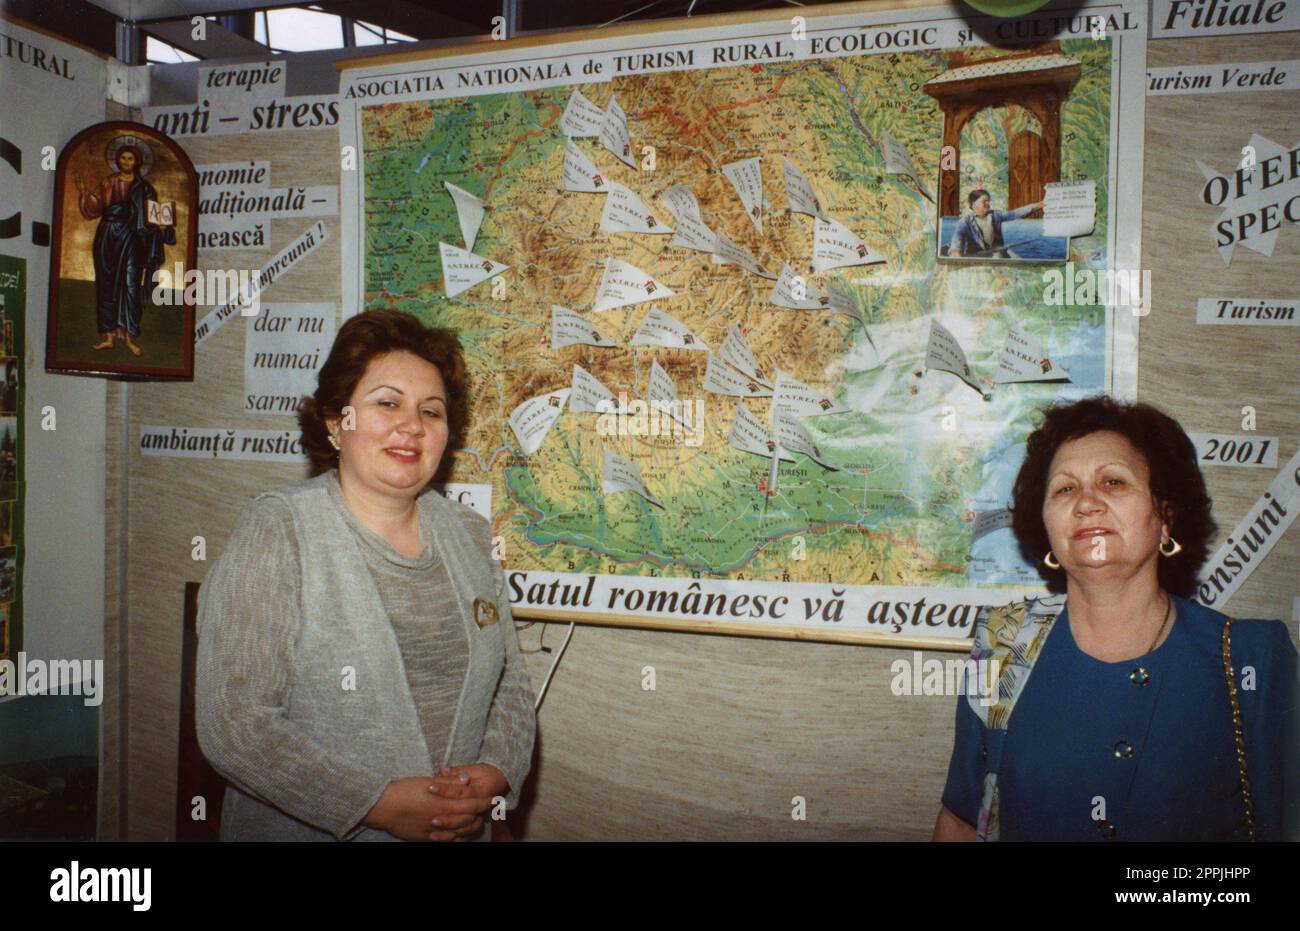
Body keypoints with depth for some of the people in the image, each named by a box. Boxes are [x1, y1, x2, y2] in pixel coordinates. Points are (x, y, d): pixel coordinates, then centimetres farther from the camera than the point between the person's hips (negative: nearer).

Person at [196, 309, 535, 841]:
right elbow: (232, 721, -19)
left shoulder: (468, 536, 2)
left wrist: (495, 773, -12)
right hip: (302, 831, -4)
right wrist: (379, 804, -23)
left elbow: (511, 689, 6)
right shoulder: (276, 532, -13)